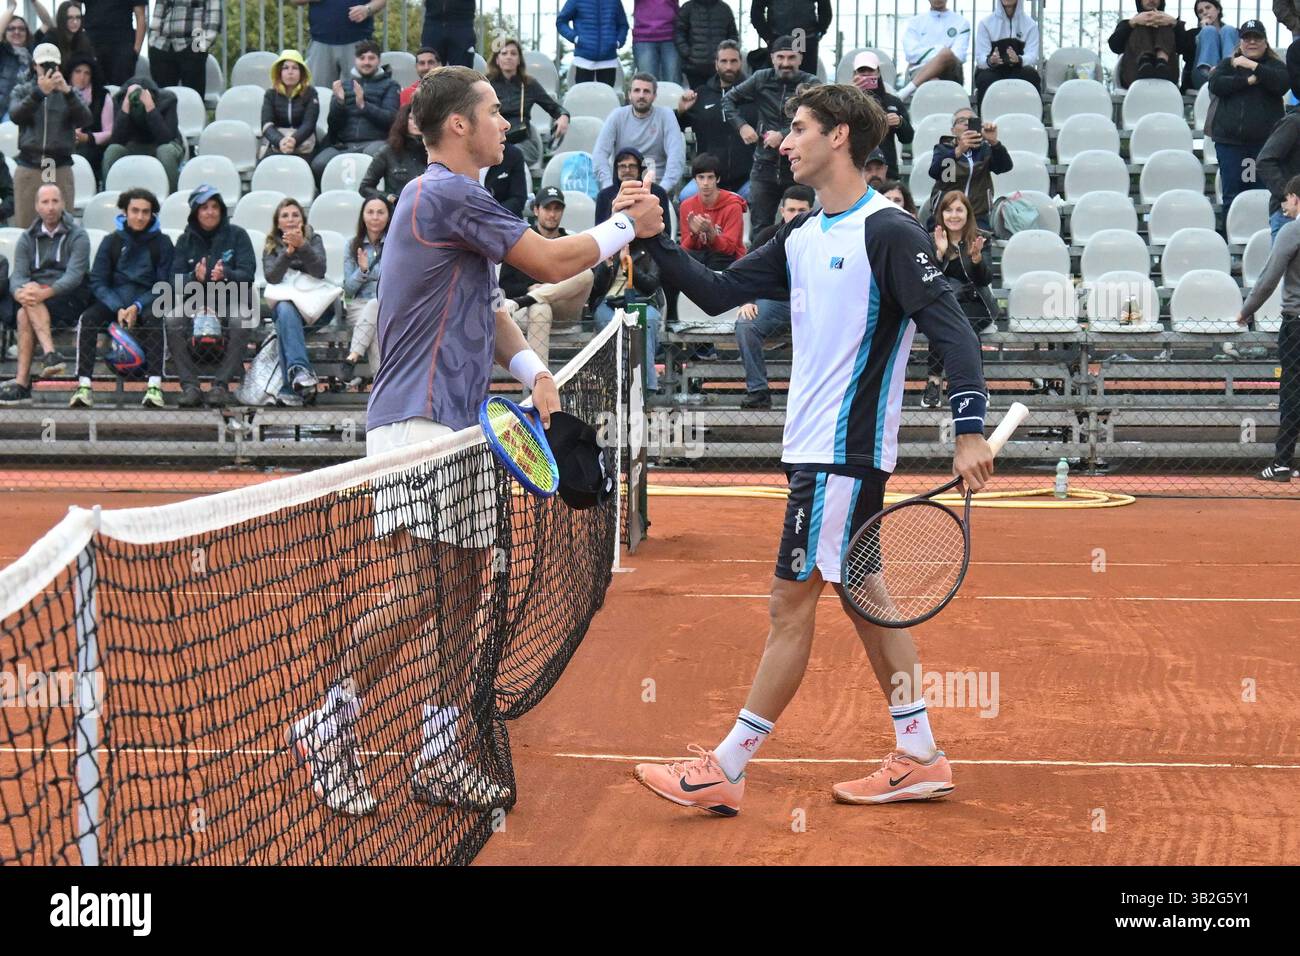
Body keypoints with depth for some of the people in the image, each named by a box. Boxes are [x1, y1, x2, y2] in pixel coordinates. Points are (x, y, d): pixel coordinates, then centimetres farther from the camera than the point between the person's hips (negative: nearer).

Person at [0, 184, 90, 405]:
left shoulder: (77, 236, 0)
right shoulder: (27, 239, 12)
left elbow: (74, 276, -15)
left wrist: (45, 292, -33)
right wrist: (20, 292, -27)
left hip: (70, 301, -4)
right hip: (38, 304, 4)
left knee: (24, 314, -31)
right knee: (25, 311, -32)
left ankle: (22, 383, -37)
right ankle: (50, 353, -44)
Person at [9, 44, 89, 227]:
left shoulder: (69, 93, 9)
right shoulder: (22, 91, 9)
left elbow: (85, 120, -8)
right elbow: (15, 115, -11)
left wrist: (67, 92, -23)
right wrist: (39, 92, -25)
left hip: (61, 168, 0)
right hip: (29, 167, 0)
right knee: (25, 225, -2)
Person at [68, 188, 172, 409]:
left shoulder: (161, 243, 4)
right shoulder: (112, 241, 7)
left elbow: (164, 284, -2)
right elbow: (97, 282, 2)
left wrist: (137, 307, -19)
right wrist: (118, 308, -16)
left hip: (147, 300, -2)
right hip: (114, 300, 2)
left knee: (154, 318, -36)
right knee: (88, 318, -28)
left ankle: (154, 386, -42)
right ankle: (84, 386, -32)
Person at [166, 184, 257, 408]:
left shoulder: (237, 235, 4)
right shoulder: (186, 240, 10)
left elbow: (248, 274, -6)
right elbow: (176, 281, 1)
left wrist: (225, 274, -27)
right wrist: (195, 277, -21)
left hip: (232, 300, -2)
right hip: (194, 301, 2)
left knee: (241, 322, -35)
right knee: (172, 322, -29)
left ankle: (221, 385, -27)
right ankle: (190, 386, -26)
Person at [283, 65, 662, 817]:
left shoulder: (458, 199, 20)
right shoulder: (447, 193, -12)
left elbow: (486, 310, 22)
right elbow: (553, 263, -10)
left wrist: (533, 371, 6)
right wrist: (628, 226, 5)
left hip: (462, 429, 11)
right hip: (417, 423, -11)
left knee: (463, 593, 9)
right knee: (416, 594, -13)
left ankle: (442, 758, 14)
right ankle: (327, 727, 2)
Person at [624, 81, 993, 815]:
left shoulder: (888, 231, -13)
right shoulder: (803, 237, 13)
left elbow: (952, 328, -18)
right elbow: (719, 294, 16)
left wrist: (971, 430, -26)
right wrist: (657, 240, 4)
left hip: (845, 453, -9)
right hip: (817, 448, 9)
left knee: (792, 603, -4)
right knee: (861, 596, 13)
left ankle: (725, 770, 2)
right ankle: (920, 759, 21)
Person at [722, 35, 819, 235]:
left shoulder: (811, 85, -3)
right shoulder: (762, 80, 7)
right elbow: (729, 99, 17)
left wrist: (783, 136, -20)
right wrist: (741, 125, 1)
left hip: (798, 168, -3)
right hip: (765, 166, 3)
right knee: (760, 227, 5)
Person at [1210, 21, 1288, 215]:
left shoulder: (1275, 65, 11)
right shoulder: (1228, 64, 15)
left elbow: (1283, 83, -10)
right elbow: (1215, 84, -4)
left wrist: (1254, 66, -15)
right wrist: (1248, 80, -11)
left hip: (1264, 141, -1)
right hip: (1230, 140, 1)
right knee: (1231, 194, 1)